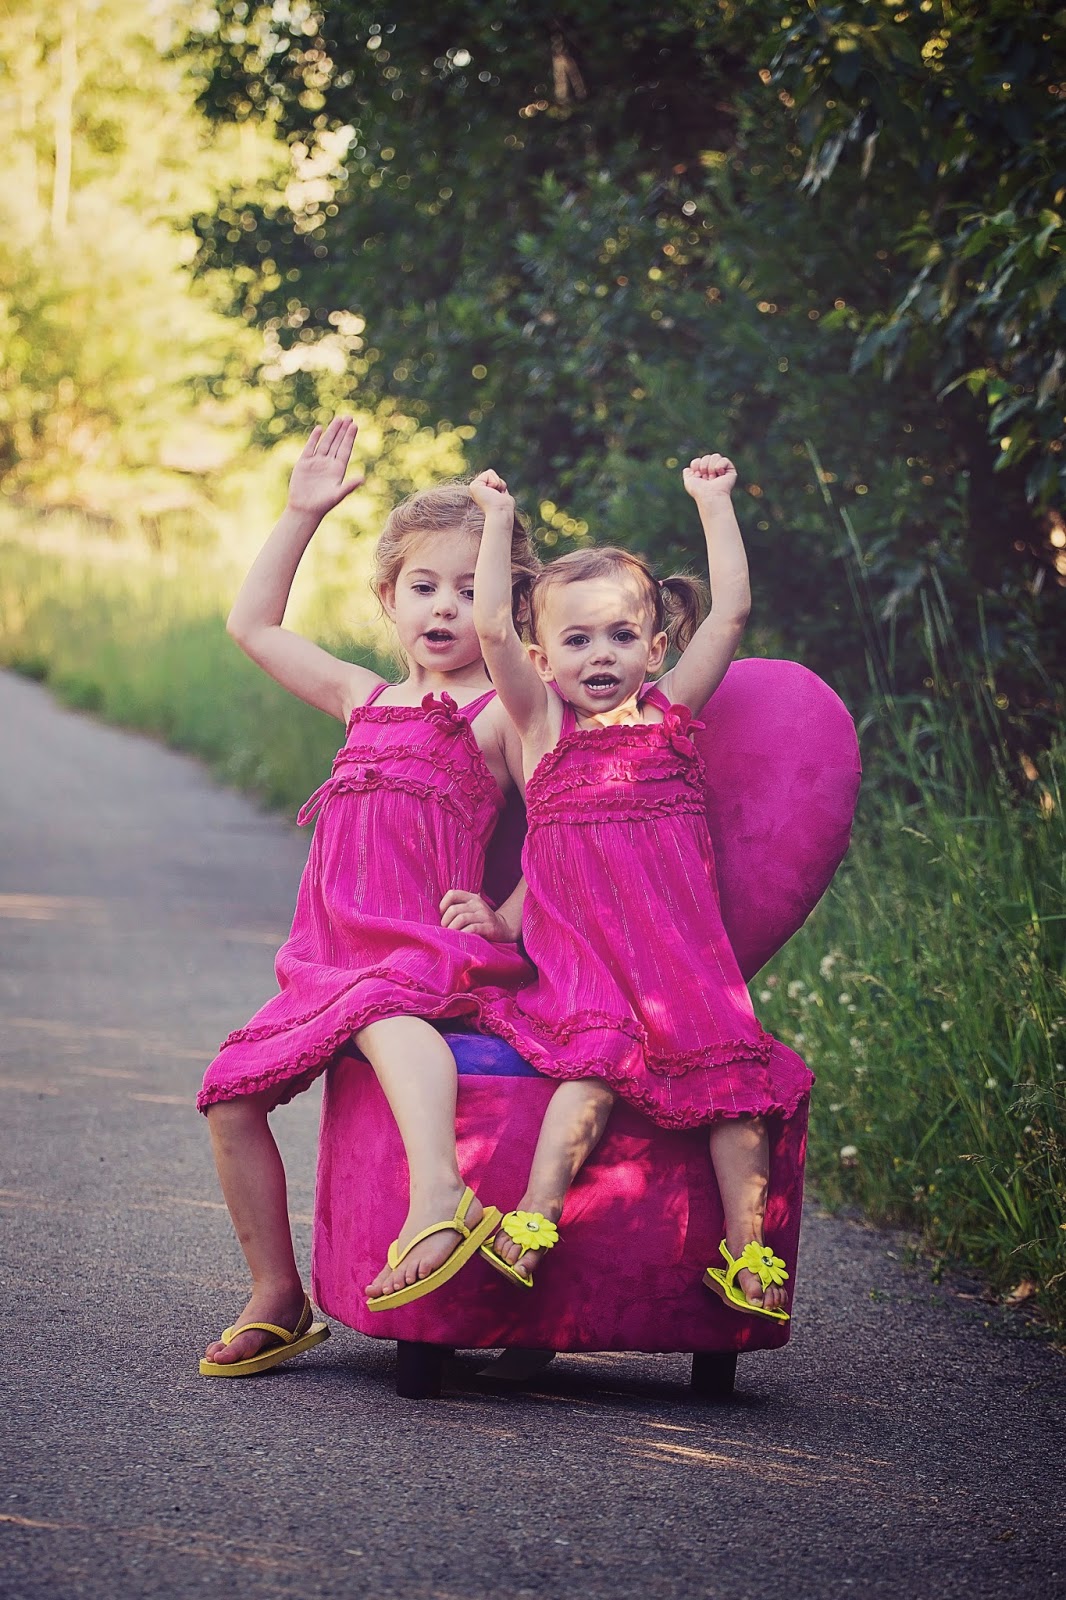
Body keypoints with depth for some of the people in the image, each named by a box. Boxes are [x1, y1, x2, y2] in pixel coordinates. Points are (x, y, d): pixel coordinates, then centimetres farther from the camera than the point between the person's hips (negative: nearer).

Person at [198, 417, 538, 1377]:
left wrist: (505, 919, -14)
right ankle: (277, 1299, 8)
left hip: (437, 955, -7)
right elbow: (254, 626, 29)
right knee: (231, 1090, -3)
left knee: (382, 1006, -40)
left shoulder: (502, 714, 1)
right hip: (334, 963, 7)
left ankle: (442, 1199, -58)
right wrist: (302, 515, 24)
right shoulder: (366, 702, 21)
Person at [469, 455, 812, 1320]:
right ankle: (536, 1215, -35)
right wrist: (499, 520, 2)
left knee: (733, 1061, -16)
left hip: (682, 948, 3)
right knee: (601, 1056, -29)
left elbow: (730, 613, 8)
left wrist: (713, 502, 13)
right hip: (579, 959, -3)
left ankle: (748, 1251, -16)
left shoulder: (672, 711, 13)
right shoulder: (544, 723, 8)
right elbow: (493, 628, -5)